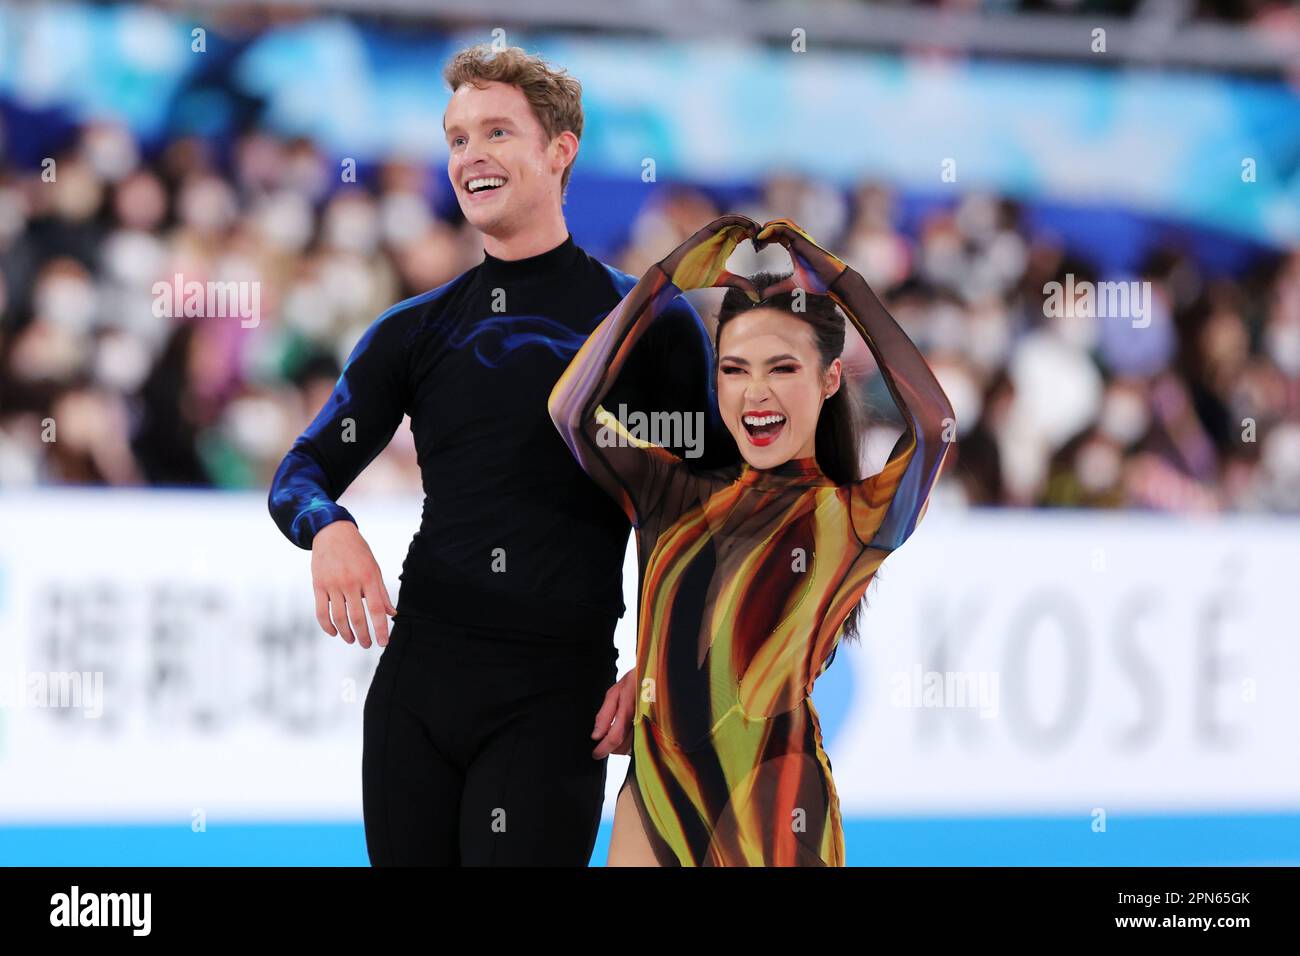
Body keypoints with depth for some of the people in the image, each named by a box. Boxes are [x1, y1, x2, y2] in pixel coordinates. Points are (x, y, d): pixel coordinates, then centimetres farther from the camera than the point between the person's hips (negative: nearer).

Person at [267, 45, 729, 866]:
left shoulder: (650, 323, 2)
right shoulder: (415, 331, 12)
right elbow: (303, 470, 10)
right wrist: (328, 526, -14)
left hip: (559, 695, -4)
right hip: (417, 679, 4)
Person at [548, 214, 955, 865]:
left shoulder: (851, 520, -3)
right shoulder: (682, 499, 10)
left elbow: (933, 425, -21)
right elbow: (572, 411, 1)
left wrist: (839, 281, -13)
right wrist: (665, 280, 2)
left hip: (769, 810, -4)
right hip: (651, 798, 4)